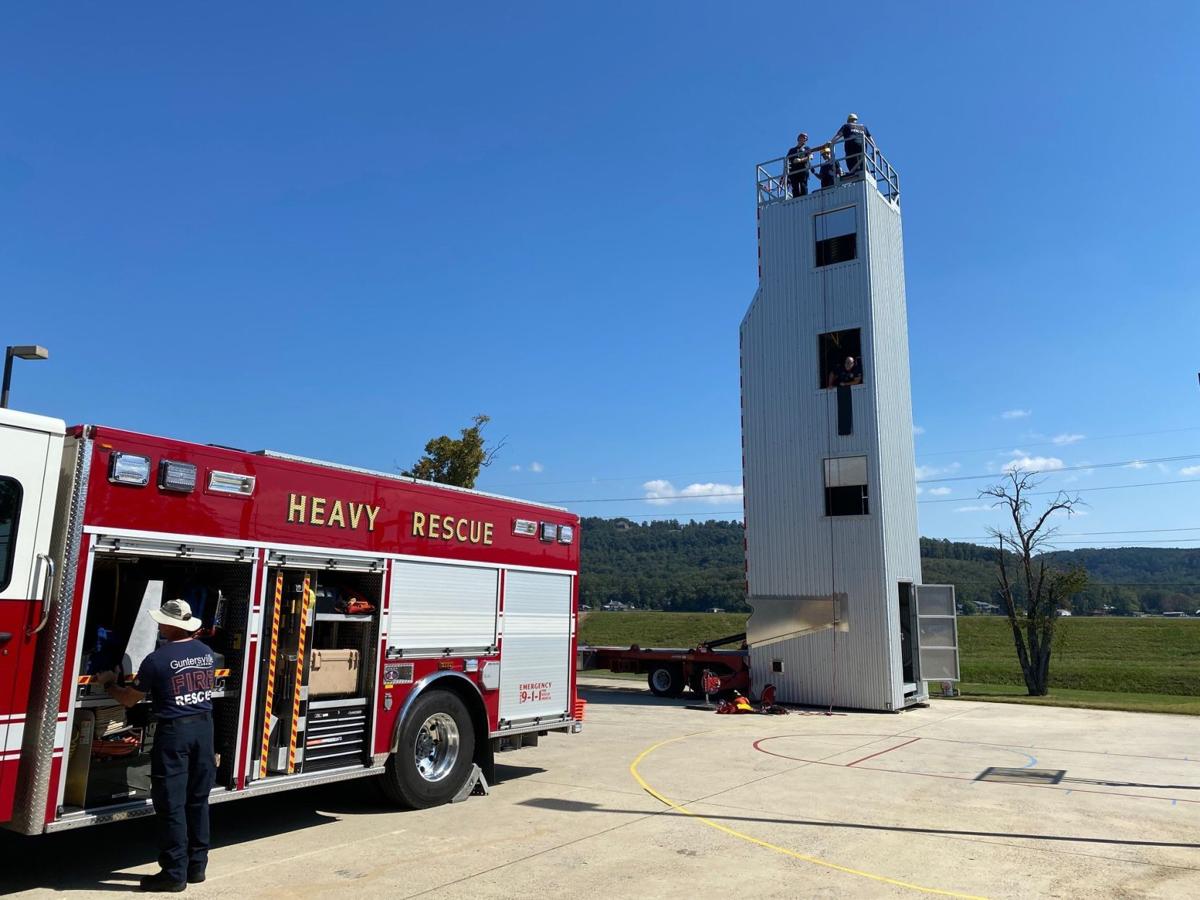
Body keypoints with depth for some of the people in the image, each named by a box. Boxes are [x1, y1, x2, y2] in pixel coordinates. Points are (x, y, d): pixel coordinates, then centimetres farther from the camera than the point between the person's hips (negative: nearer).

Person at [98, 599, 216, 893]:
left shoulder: (157, 659, -12)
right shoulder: (206, 652, 5)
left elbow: (130, 699, 1)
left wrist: (109, 684, 20)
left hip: (174, 731, -6)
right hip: (204, 726, 6)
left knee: (171, 805, 3)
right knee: (198, 801, 13)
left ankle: (175, 873, 8)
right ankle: (197, 866, 21)